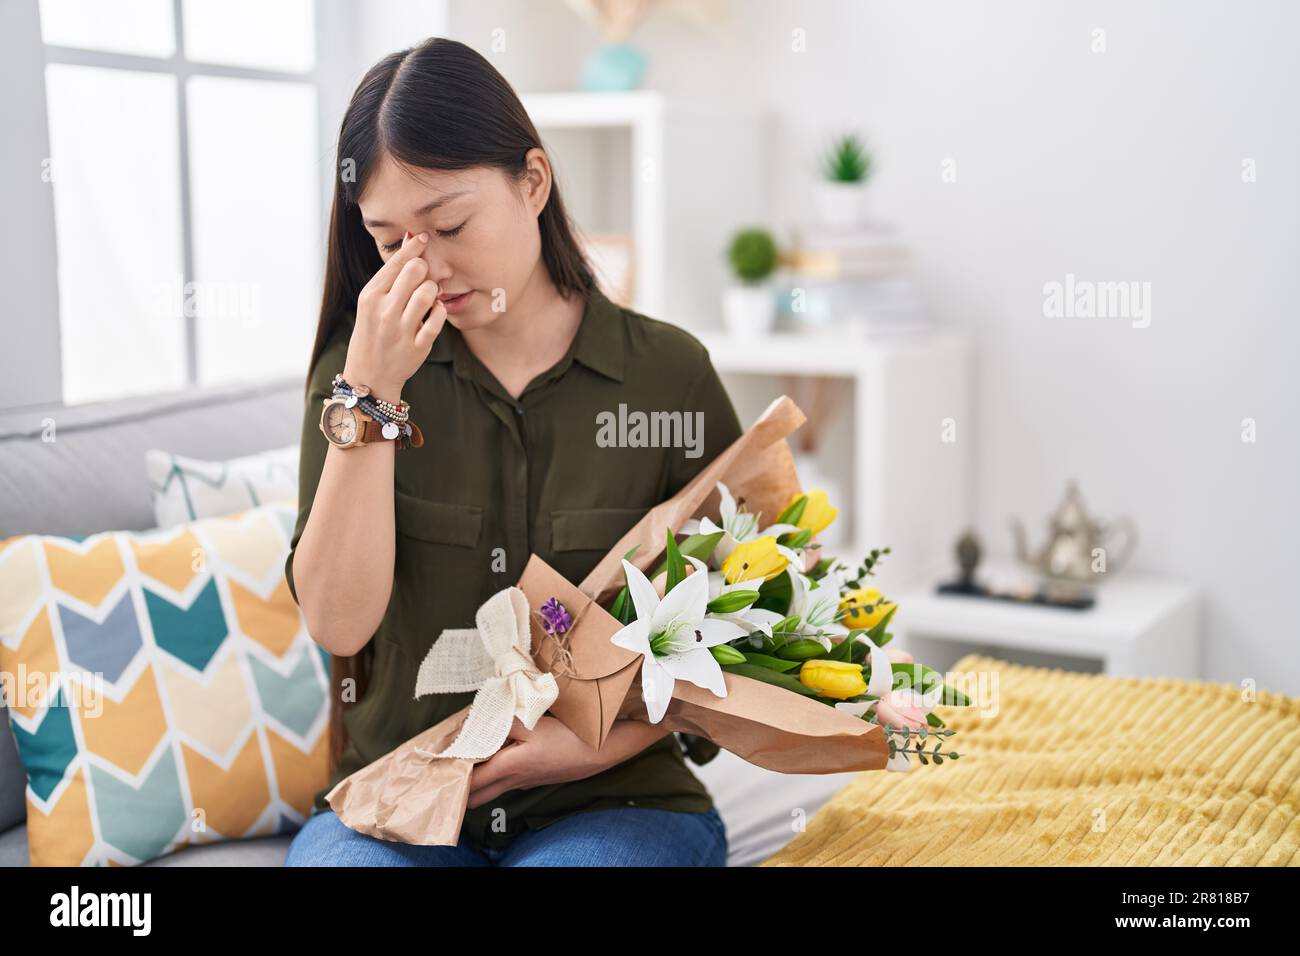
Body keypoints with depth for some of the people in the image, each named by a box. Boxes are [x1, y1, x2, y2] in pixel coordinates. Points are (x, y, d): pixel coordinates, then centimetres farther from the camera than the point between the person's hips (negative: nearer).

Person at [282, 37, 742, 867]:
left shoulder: (668, 375, -2)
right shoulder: (358, 369, 2)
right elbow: (338, 623, -8)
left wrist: (603, 742, -11)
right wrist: (370, 396, -14)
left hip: (613, 802, 0)